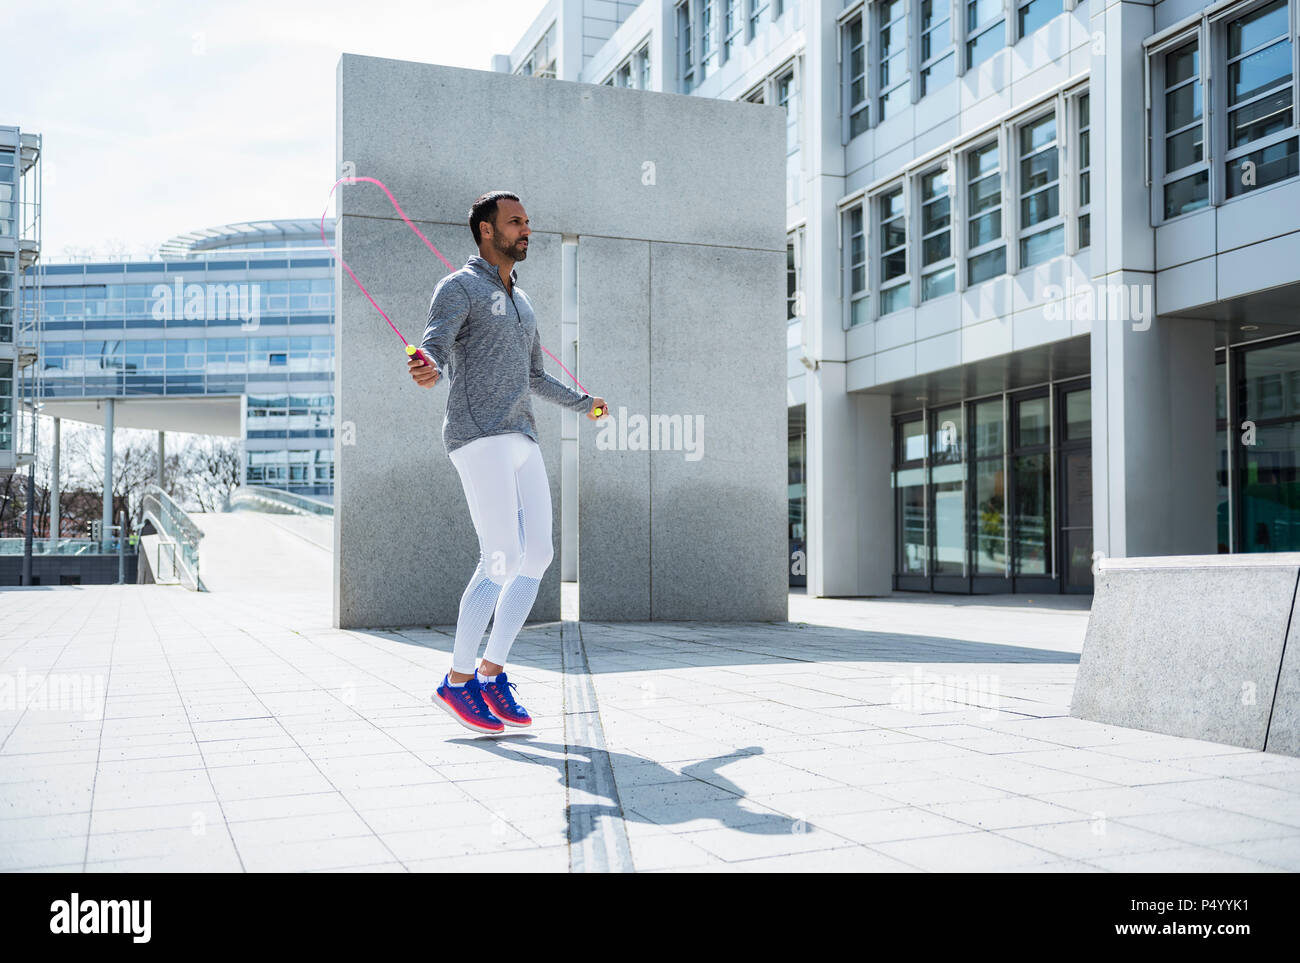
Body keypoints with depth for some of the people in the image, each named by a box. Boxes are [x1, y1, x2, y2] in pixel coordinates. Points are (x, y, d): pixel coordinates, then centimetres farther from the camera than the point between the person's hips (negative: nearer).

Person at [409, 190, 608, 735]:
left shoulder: (520, 302, 25)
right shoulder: (459, 288, 0)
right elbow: (432, 348, -17)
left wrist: (583, 404, 48)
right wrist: (427, 372, -41)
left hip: (522, 440, 8)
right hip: (479, 438, -8)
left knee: (536, 556, 0)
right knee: (501, 560, -15)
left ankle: (491, 675, 7)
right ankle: (457, 682, -4)